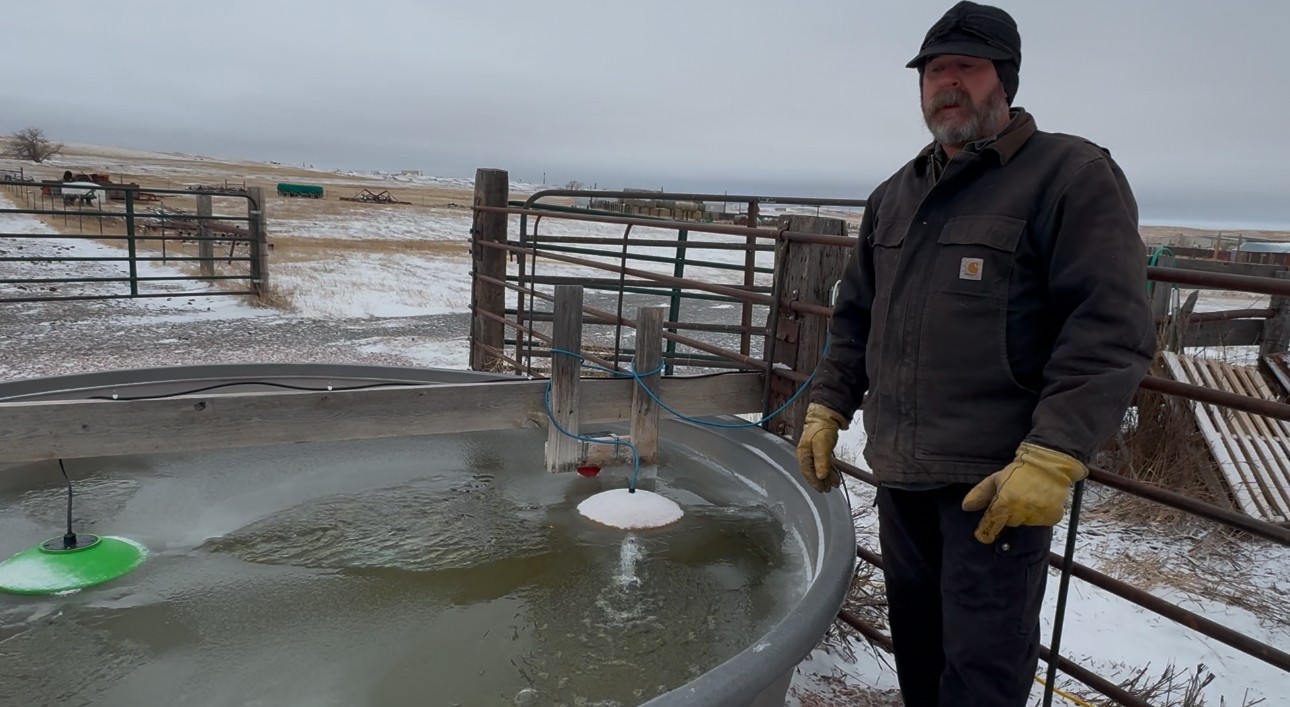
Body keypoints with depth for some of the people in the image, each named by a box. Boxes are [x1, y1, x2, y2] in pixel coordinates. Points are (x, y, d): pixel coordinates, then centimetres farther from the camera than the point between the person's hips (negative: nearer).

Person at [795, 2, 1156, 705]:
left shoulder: (1071, 174, -6)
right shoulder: (893, 196, 15)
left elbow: (1110, 330, -14)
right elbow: (855, 316, 20)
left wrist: (1051, 460, -22)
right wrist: (826, 409, 12)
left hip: (999, 482, -6)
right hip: (898, 471, 6)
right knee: (915, 644, 19)